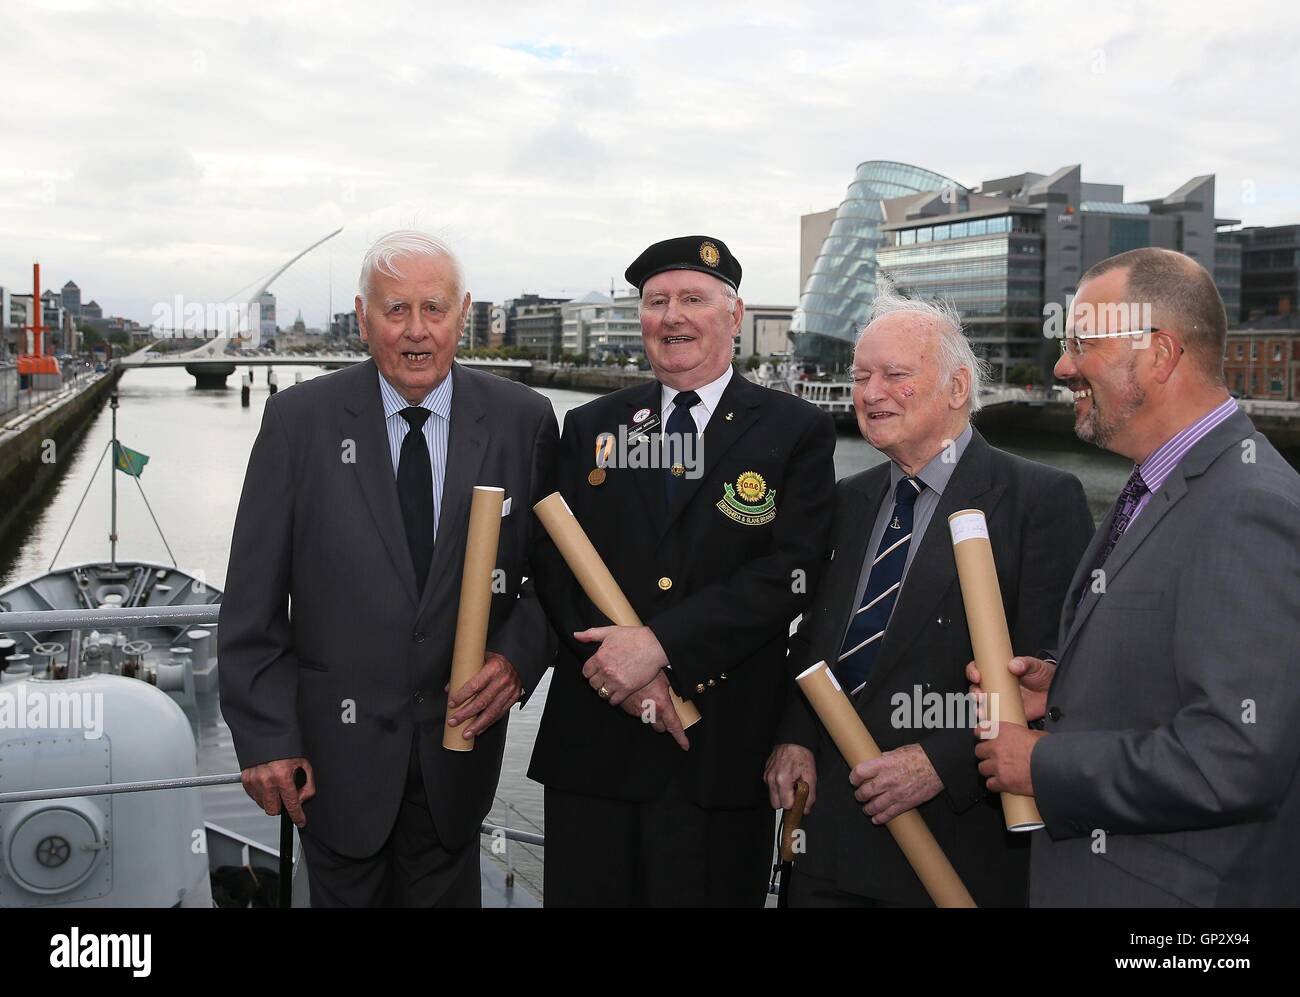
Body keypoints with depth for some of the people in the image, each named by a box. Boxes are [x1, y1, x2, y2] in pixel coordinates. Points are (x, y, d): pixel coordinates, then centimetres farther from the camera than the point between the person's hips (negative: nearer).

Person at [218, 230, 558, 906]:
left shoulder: (523, 420, -4)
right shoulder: (300, 419, -7)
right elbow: (253, 598, -5)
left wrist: (520, 655, -13)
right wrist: (264, 738, -8)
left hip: (460, 741, 1)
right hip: (334, 749, -1)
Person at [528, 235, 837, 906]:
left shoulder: (798, 433, 1)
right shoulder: (590, 428, 10)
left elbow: (790, 570, -10)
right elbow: (554, 566, 3)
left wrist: (660, 644, -18)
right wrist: (627, 674, -12)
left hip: (723, 748, -2)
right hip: (594, 742, 3)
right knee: (584, 890, 10)